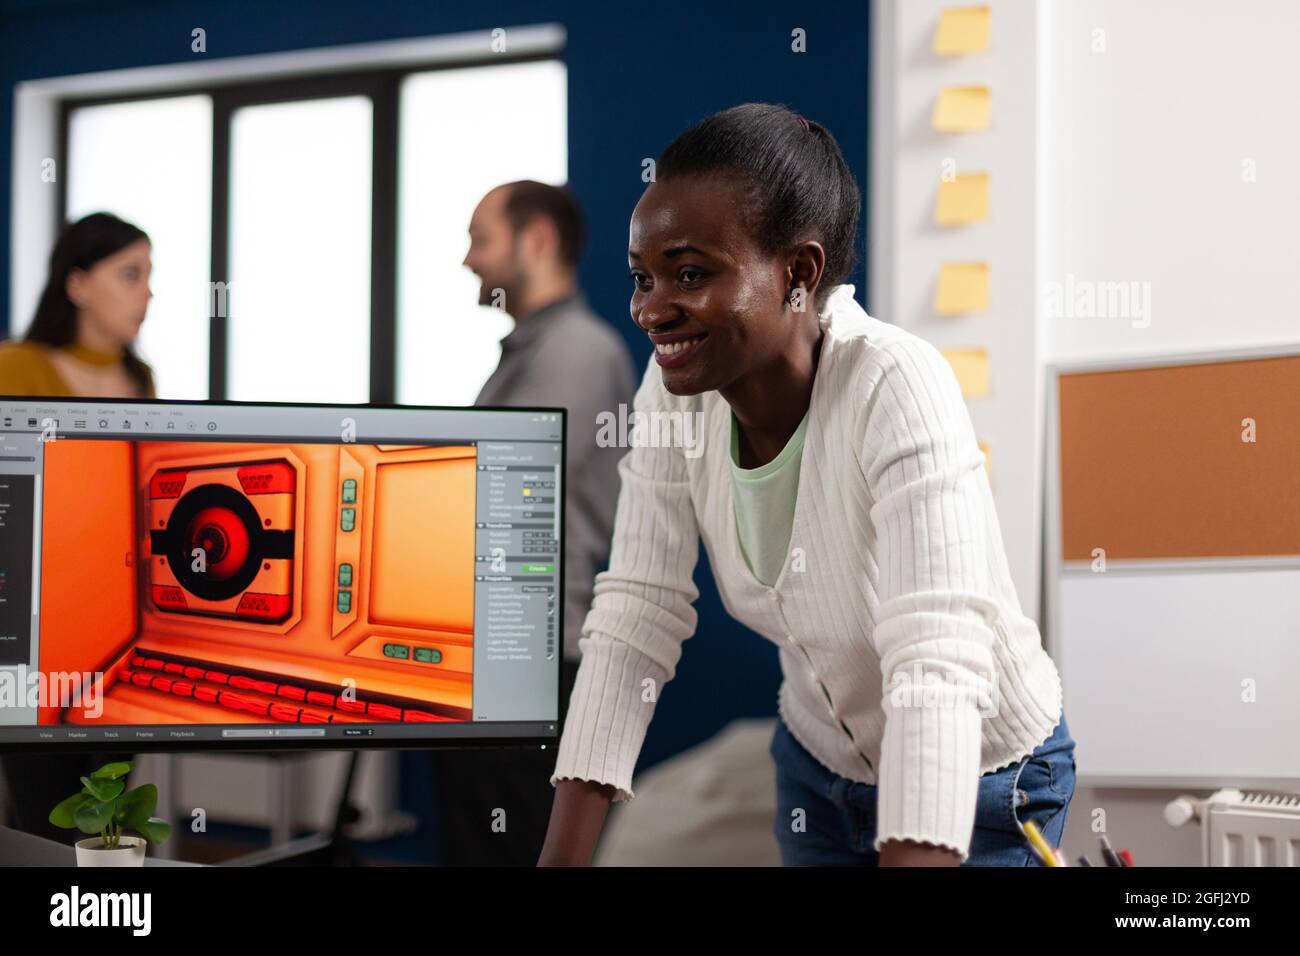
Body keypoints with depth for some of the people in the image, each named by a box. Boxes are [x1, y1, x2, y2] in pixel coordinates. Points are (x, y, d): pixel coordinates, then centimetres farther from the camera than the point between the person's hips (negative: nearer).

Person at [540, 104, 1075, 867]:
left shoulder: (896, 390, -33)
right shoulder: (677, 389, -17)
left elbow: (938, 669, -42)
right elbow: (632, 624, -15)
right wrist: (562, 859, -22)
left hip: (978, 782, -5)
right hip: (819, 760, 5)